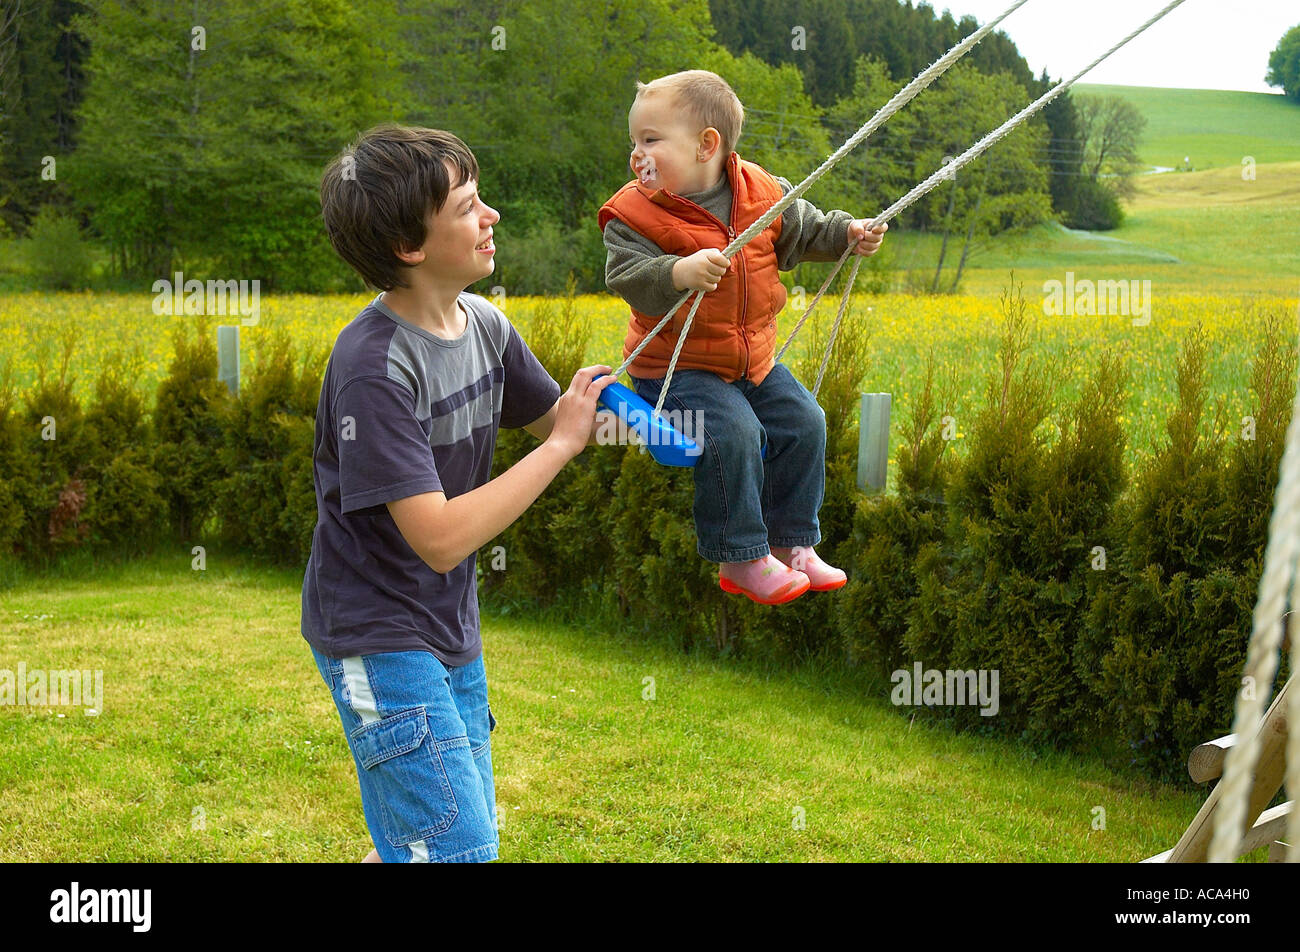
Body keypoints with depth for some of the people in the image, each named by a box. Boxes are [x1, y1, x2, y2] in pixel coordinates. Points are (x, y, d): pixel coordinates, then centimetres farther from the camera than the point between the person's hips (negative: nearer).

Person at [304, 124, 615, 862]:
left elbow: (552, 417, 14)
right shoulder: (375, 367, -26)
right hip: (380, 639, -8)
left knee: (441, 838, 19)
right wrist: (562, 445, -24)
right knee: (457, 846, -7)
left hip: (452, 630, 8)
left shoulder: (485, 324, -2)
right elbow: (441, 538, -29)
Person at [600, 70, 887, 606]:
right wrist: (680, 274, -41)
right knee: (733, 433, -26)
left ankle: (792, 542, 18)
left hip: (752, 360, 6)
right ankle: (740, 560, -12)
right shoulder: (634, 214, -13)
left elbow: (803, 231, 16)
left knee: (803, 422, 2)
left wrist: (849, 233, 2)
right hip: (676, 367, -6)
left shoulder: (761, 194, 0)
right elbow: (627, 278, -25)